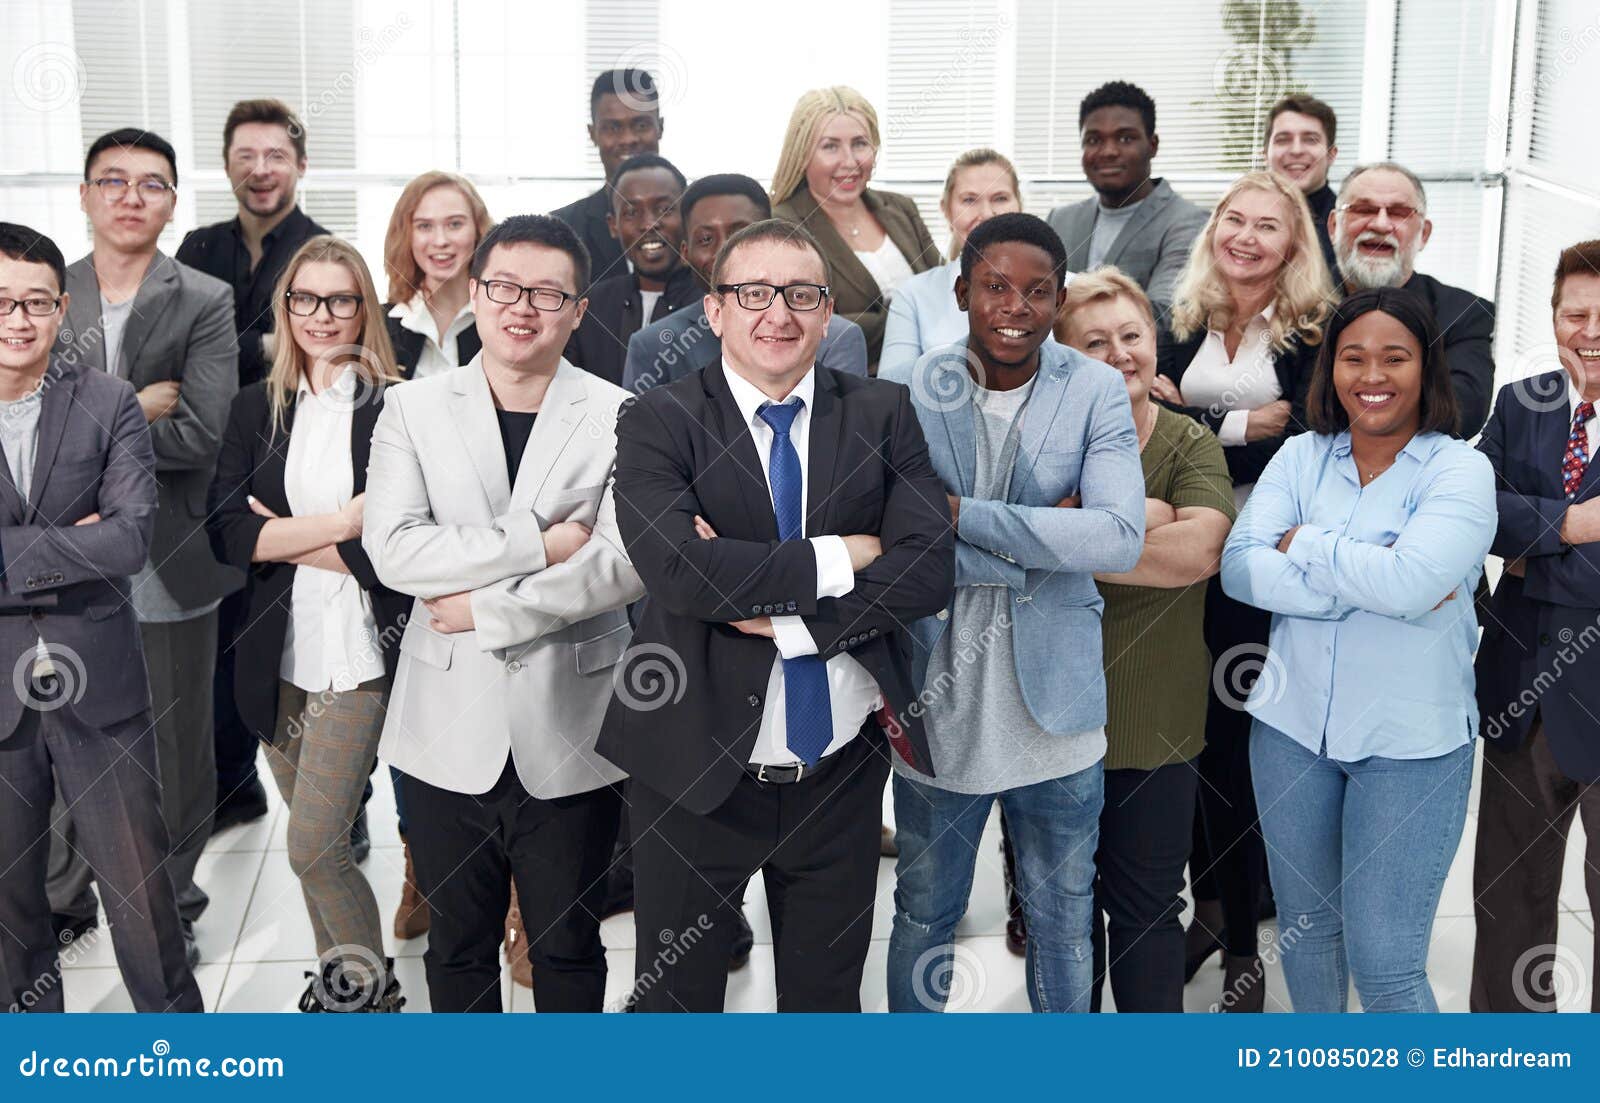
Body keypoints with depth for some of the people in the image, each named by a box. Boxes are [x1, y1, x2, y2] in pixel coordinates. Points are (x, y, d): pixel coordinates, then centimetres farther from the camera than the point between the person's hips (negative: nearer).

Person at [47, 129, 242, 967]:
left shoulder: (205, 304, -4)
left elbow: (204, 435, -15)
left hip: (166, 568, -2)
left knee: (175, 749, 11)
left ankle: (172, 901, 29)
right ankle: (63, 897, 33)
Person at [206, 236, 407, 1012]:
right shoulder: (256, 409, 7)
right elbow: (226, 532, -3)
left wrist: (285, 537, -11)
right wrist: (335, 525, -15)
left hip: (358, 653, -4)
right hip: (278, 655, 5)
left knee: (312, 846, -7)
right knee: (314, 839, 15)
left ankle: (368, 986, 16)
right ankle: (340, 977, 35)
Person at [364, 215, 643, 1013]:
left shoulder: (619, 417, -2)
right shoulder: (411, 409, 3)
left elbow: (626, 563, -13)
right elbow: (391, 550, -10)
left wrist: (486, 612, -14)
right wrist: (537, 544, -16)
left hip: (569, 736, -1)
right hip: (448, 731, 2)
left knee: (568, 947, 13)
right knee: (458, 946, 16)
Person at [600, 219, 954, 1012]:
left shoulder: (883, 416, 1)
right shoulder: (658, 422, -6)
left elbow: (928, 569, -10)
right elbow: (675, 568, -22)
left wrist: (779, 614, -18)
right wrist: (837, 558, -17)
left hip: (841, 774, 2)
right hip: (696, 771, -2)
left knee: (826, 996, 19)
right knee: (676, 997, 14)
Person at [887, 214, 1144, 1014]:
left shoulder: (1095, 391, -6)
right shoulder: (912, 392, -7)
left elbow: (1120, 537, -19)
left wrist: (962, 514, -20)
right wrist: (1041, 539, -19)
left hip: (1056, 704, 1)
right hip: (938, 706, 0)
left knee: (1063, 916, 18)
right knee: (924, 915, 17)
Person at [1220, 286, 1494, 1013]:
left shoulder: (1460, 470, -8)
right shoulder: (1300, 457, 2)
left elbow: (1410, 581, -25)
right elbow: (1239, 569, -12)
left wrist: (1303, 544, -12)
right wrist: (1367, 584, -20)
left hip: (1412, 743, -4)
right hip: (1293, 726, 4)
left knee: (1384, 963, -2)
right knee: (1305, 927, 19)